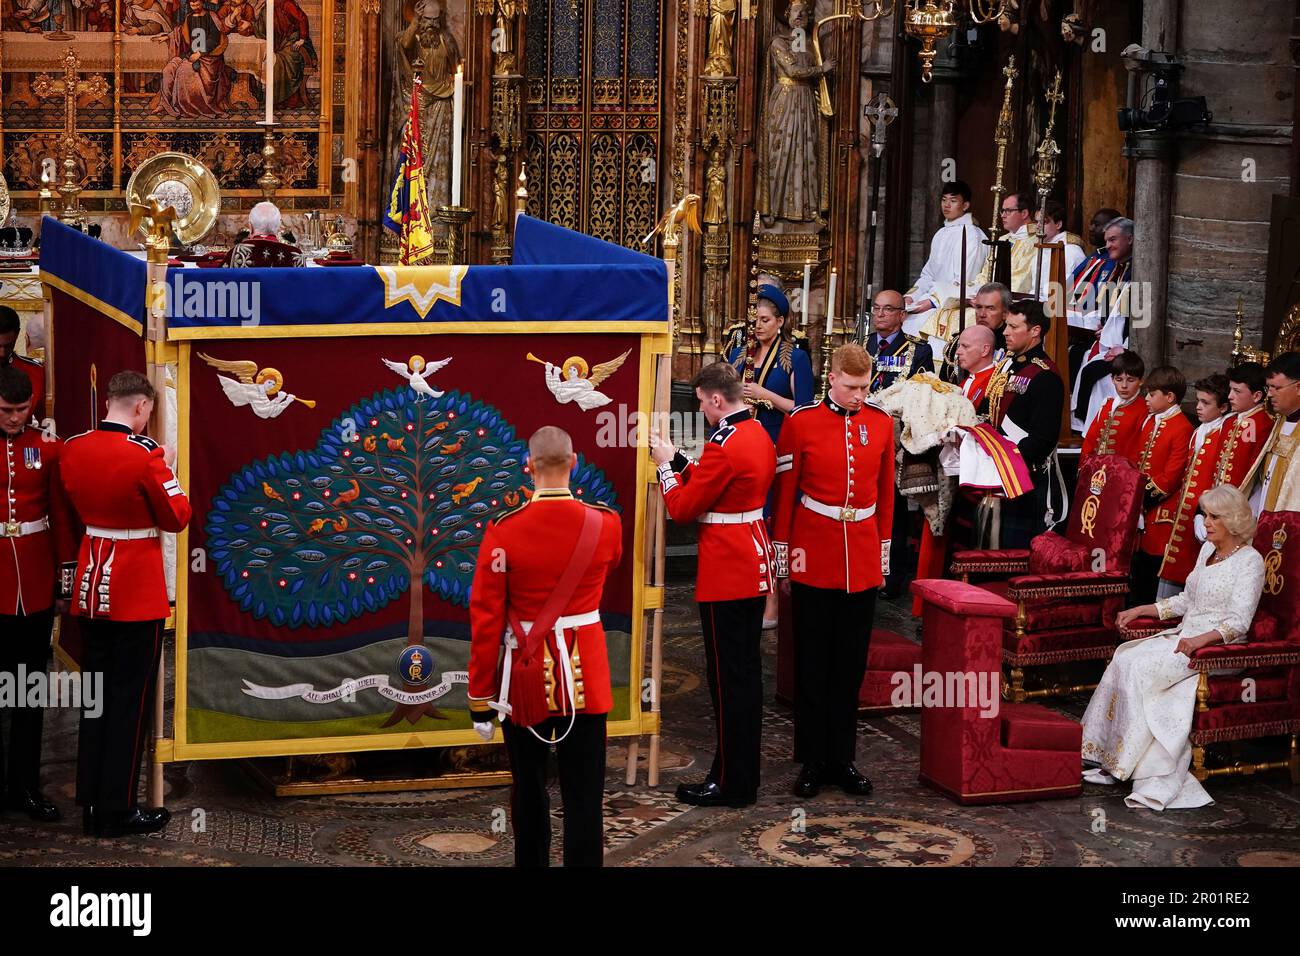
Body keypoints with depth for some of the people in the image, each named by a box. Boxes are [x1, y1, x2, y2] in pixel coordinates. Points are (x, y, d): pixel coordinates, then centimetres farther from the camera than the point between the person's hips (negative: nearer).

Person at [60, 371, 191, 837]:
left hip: (91, 587, 6)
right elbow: (177, 517, -10)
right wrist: (165, 470, 4)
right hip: (137, 593, -6)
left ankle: (90, 804, 19)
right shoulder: (144, 455, -18)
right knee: (130, 700, 2)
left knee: (94, 695, 14)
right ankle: (117, 811, 7)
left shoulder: (72, 449, 1)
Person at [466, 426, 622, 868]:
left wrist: (481, 698, -2)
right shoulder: (606, 523, -6)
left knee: (529, 788, 17)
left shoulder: (504, 529, -12)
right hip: (584, 673, 0)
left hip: (526, 675, 0)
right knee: (583, 794, 4)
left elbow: (485, 619, -10)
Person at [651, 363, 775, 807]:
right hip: (755, 568, 10)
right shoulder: (759, 436, 9)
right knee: (746, 671, 15)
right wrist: (679, 460, 14)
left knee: (728, 676, -2)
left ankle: (732, 783, 4)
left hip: (727, 575, -10)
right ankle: (743, 768, 24)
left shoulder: (724, 447, -21)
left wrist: (665, 464, -1)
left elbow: (682, 507, -15)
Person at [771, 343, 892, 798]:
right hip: (813, 559, -3)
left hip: (863, 560, 3)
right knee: (812, 664, 5)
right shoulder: (800, 423, -5)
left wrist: (883, 552, 11)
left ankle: (843, 757, 18)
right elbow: (784, 492, -1)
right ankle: (813, 761, 13)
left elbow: (885, 491, 11)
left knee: (851, 664, 9)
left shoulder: (881, 423, 4)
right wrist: (783, 555, -1)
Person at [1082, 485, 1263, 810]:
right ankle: (1107, 757, -18)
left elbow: (1239, 622, -17)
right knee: (1124, 657, -16)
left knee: (1141, 668, -27)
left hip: (1220, 647, -8)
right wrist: (1140, 610, 17)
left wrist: (1201, 639, -33)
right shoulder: (1208, 550, 17)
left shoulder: (1249, 561, -8)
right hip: (1184, 636, 8)